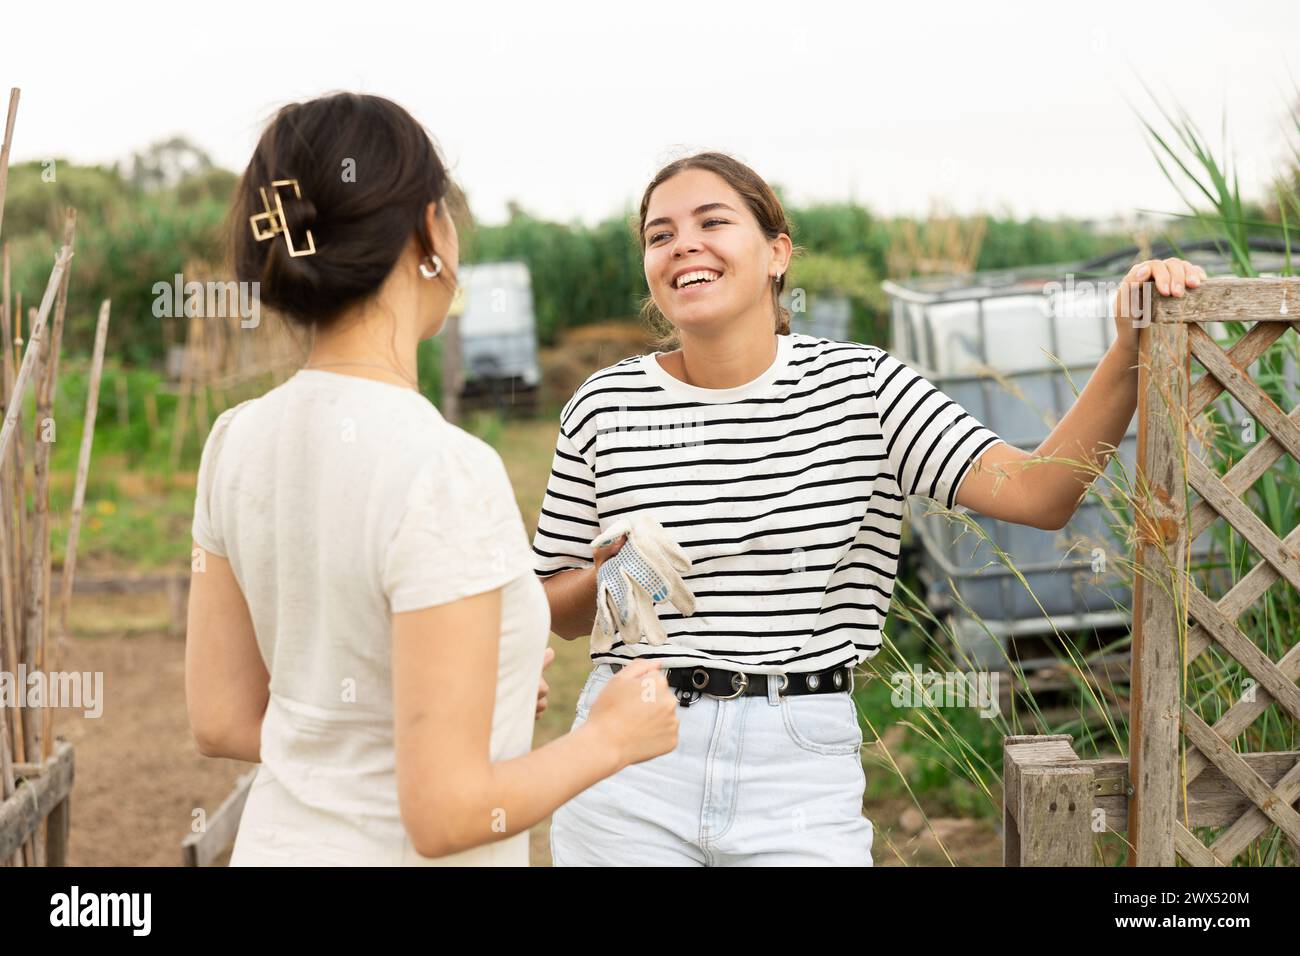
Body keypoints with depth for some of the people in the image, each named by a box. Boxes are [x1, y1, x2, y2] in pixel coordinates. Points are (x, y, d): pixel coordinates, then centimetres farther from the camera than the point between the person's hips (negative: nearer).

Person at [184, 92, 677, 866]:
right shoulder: (445, 471, -25)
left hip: (281, 842, 6)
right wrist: (613, 737, -8)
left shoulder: (239, 443, -4)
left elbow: (222, 720, 5)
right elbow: (445, 811, -24)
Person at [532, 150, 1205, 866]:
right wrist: (608, 576, -13)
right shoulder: (604, 407, 0)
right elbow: (556, 612, 9)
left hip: (803, 764, -1)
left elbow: (1040, 496, -11)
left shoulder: (859, 385, -2)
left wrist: (1129, 352, -21)